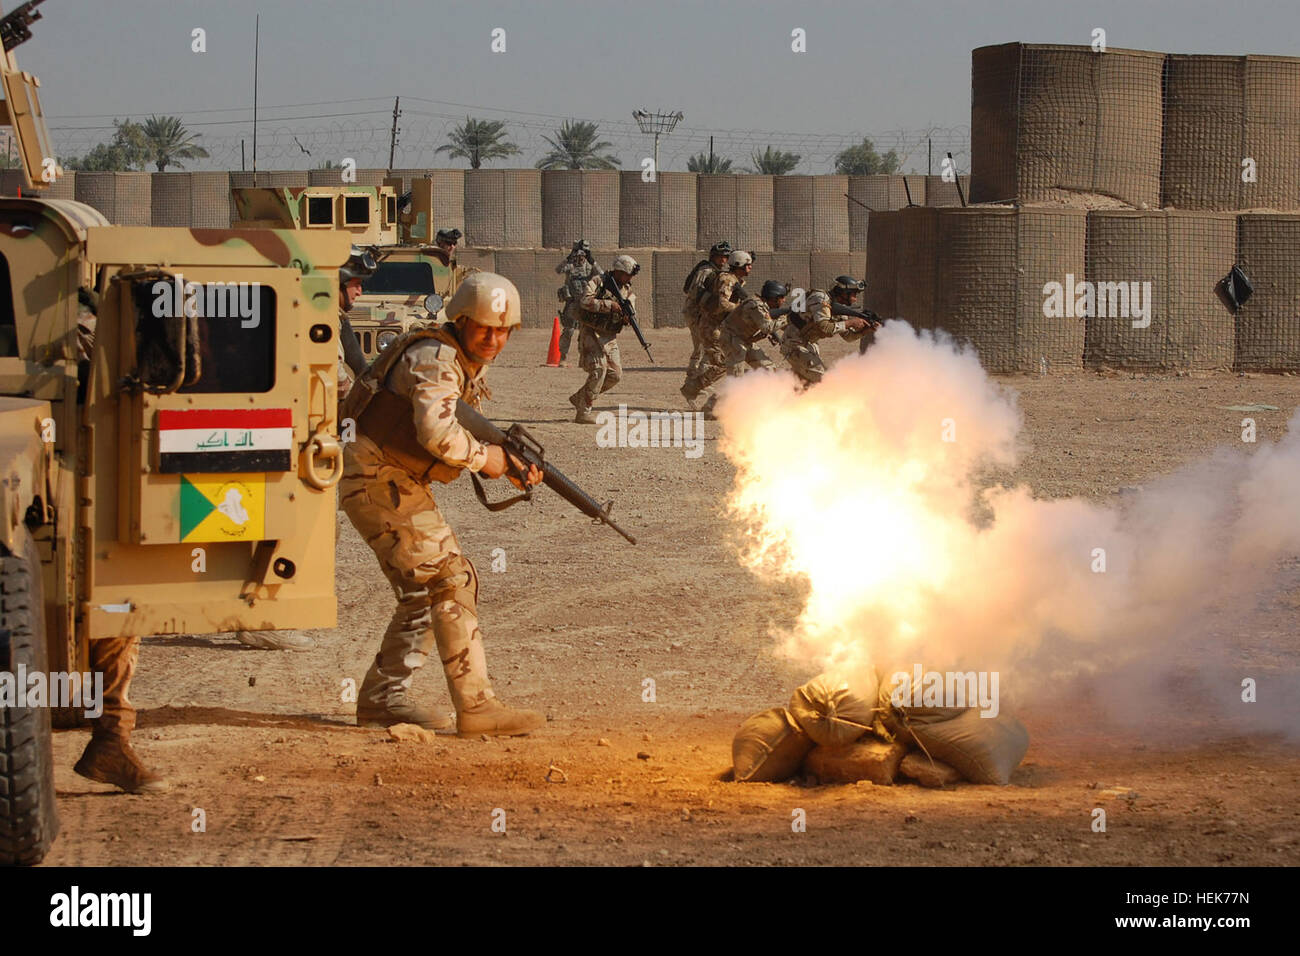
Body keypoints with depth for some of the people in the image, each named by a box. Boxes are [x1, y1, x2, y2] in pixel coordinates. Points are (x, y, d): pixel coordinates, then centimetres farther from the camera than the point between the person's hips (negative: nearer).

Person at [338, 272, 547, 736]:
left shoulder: (472, 364, 14)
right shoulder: (435, 359, -18)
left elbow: (471, 435, 17)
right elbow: (436, 433, -32)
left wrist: (511, 463, 0)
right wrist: (484, 458, -16)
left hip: (402, 485, 10)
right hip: (377, 482, -10)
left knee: (424, 592, 14)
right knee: (450, 581, -13)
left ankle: (382, 697, 20)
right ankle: (476, 707, -14)